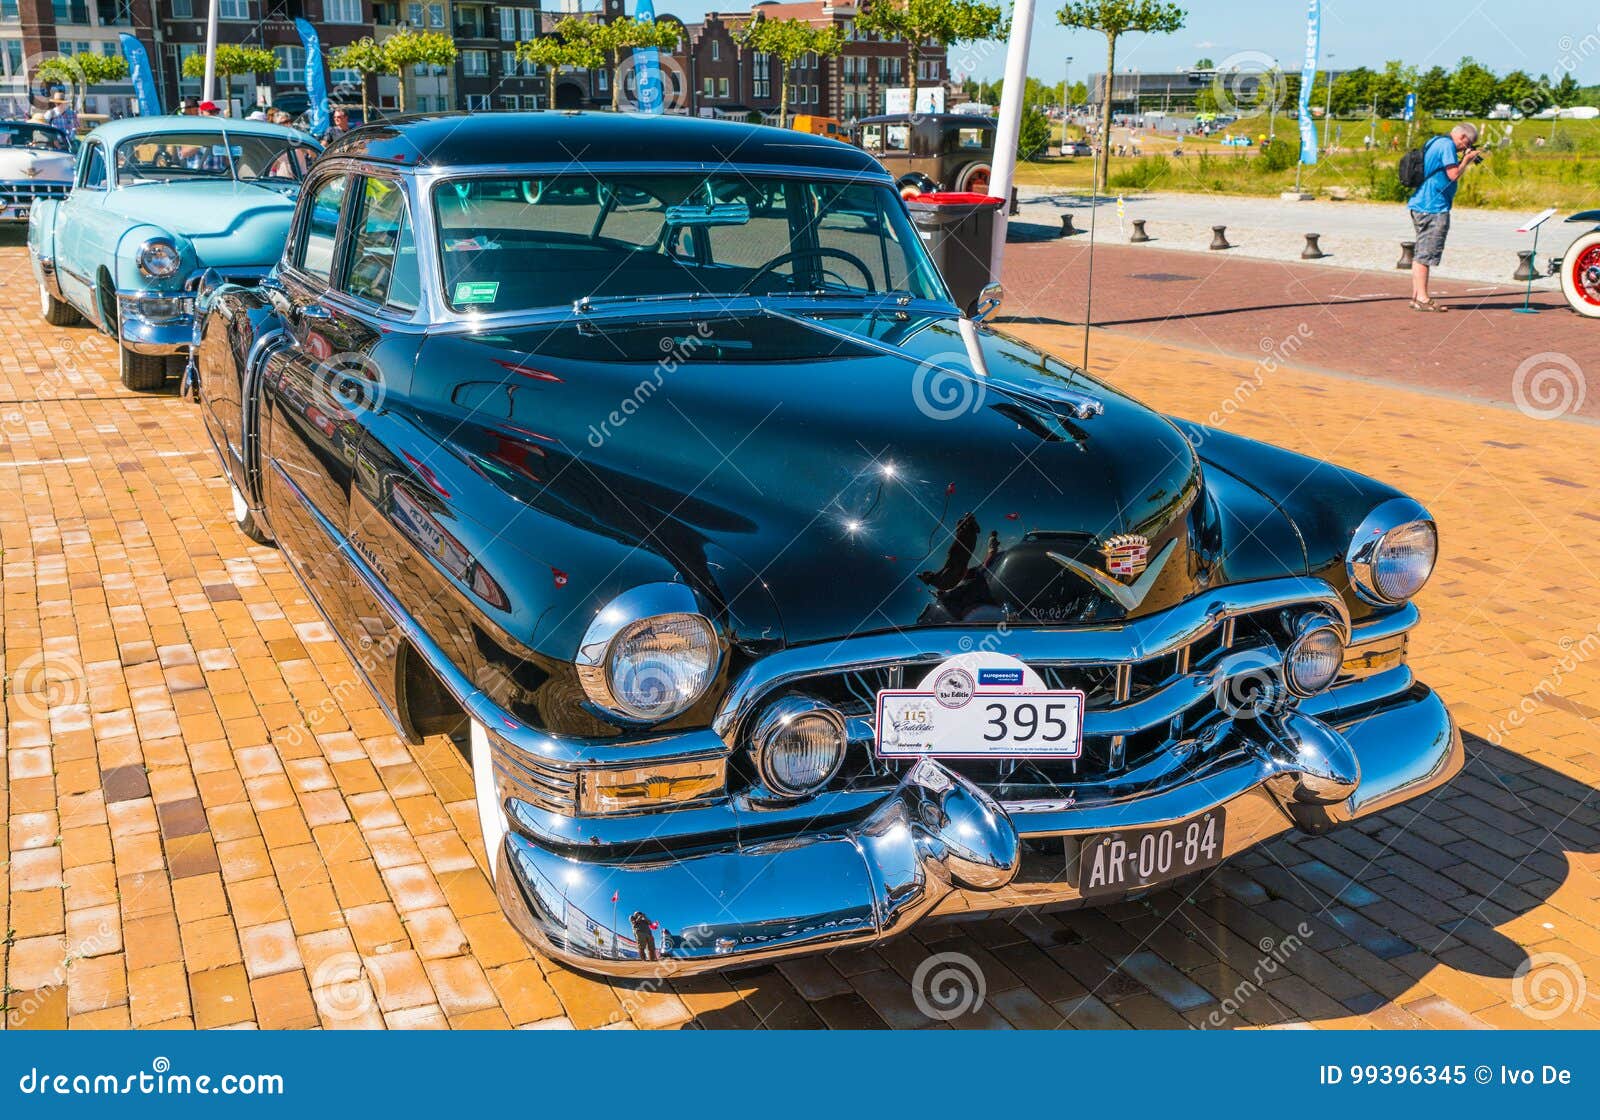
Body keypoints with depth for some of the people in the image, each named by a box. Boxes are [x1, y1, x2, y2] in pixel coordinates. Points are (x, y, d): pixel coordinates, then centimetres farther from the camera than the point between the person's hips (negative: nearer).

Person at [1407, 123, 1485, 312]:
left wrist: (1466, 160, 14)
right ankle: (1422, 298, -9)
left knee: (1420, 253, 11)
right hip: (1433, 207, -10)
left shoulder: (1435, 142, 20)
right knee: (1426, 254, -9)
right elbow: (1453, 175, -16)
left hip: (1420, 204, 10)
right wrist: (1466, 159, -1)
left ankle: (1416, 296, 14)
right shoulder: (1447, 145, -10)